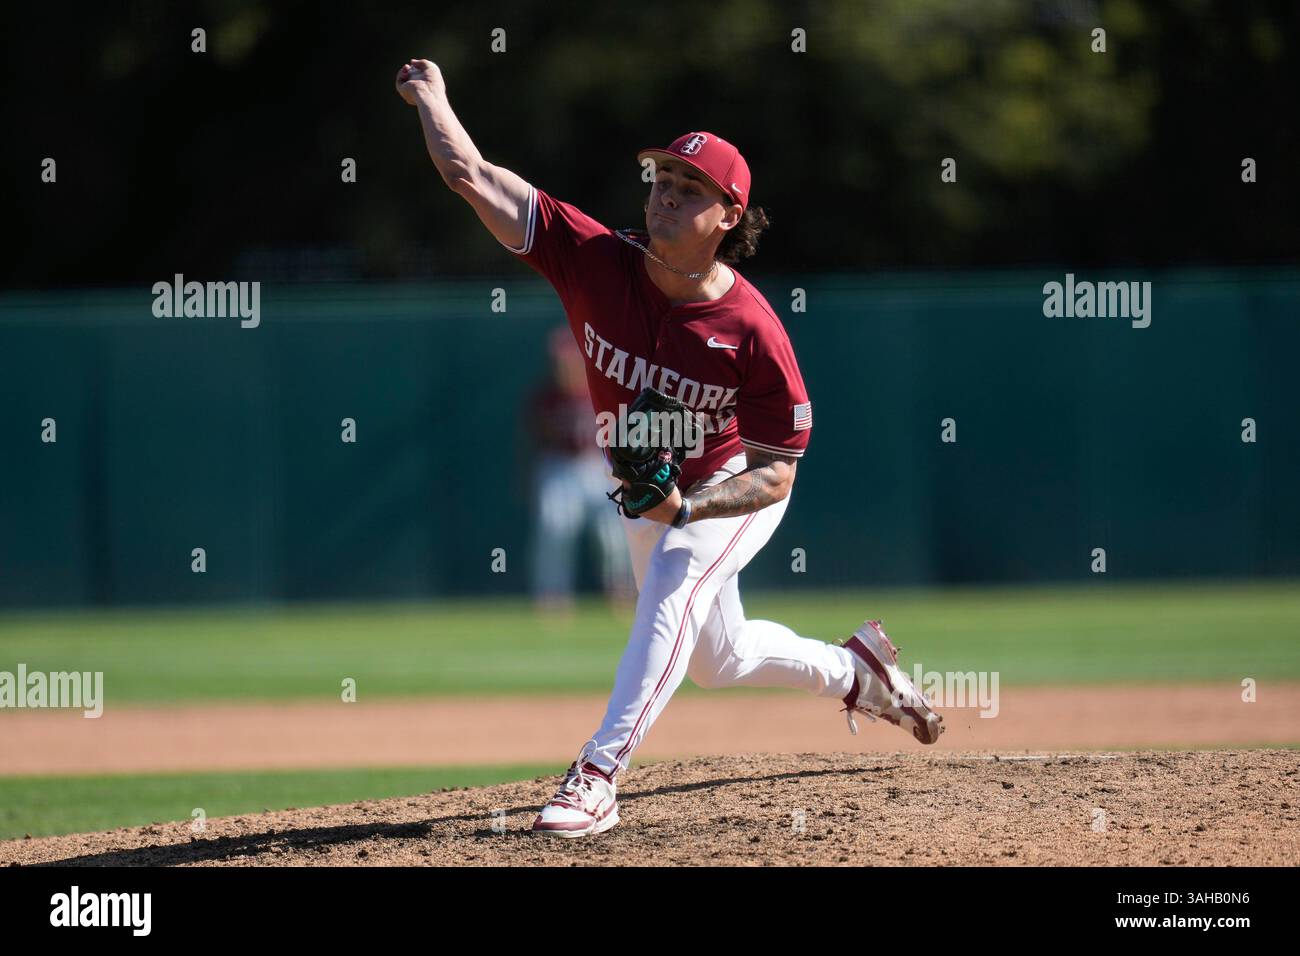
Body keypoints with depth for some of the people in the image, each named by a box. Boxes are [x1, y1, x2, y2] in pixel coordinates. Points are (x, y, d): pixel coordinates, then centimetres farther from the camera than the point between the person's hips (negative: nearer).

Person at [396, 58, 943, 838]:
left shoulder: (753, 331, -33)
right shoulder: (599, 260, -25)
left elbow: (775, 476, -27)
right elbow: (473, 178, -26)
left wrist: (685, 510, -40)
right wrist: (430, 96, -21)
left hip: (737, 490, -5)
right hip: (652, 492, 6)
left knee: (673, 587, -33)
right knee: (715, 658, 21)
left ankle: (600, 774, -37)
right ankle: (853, 670, 49)